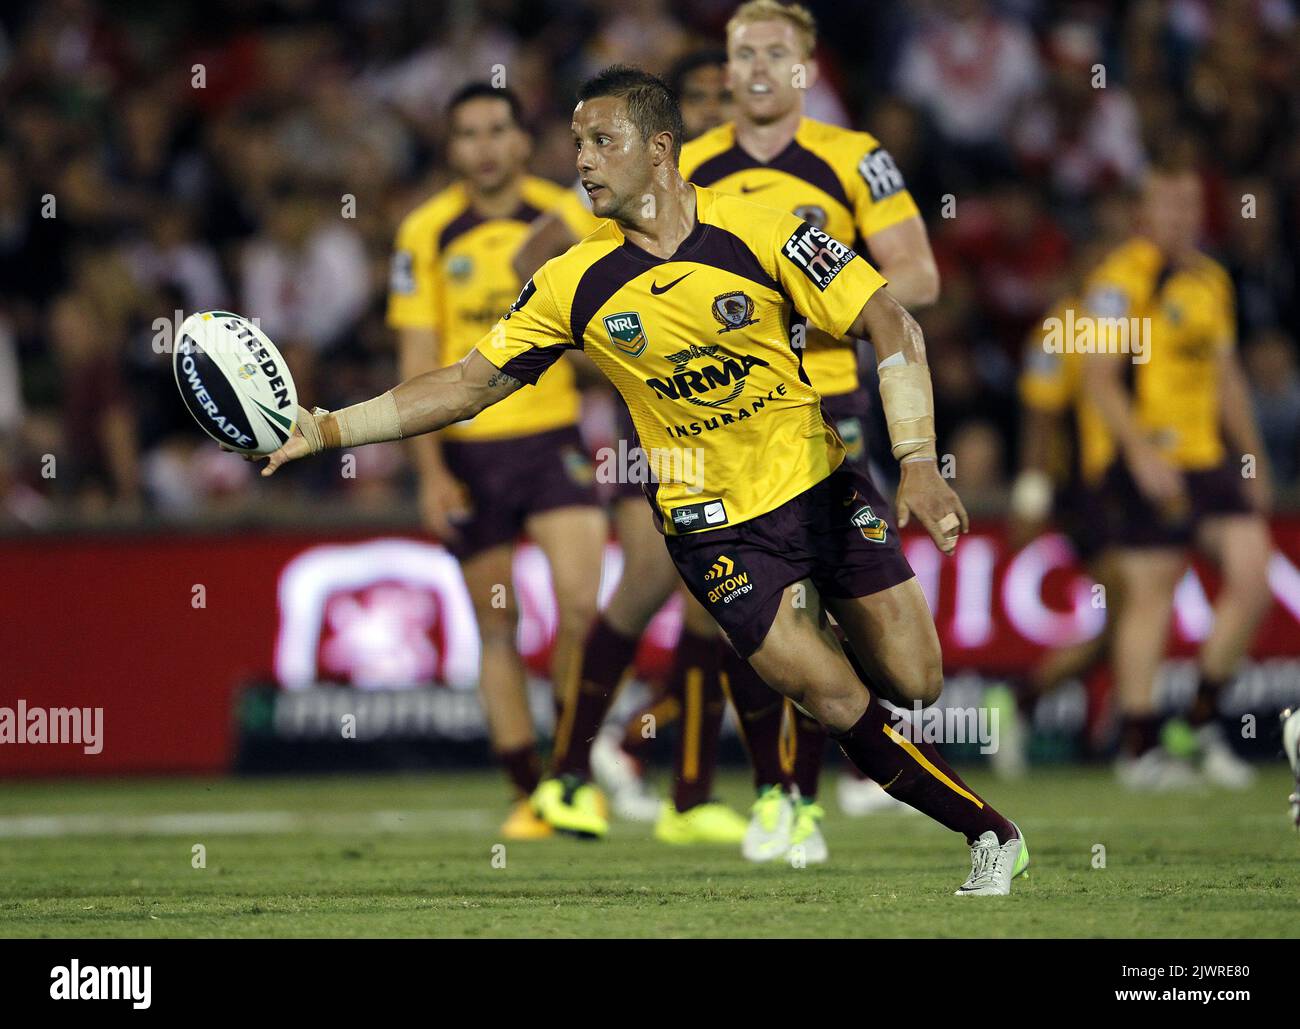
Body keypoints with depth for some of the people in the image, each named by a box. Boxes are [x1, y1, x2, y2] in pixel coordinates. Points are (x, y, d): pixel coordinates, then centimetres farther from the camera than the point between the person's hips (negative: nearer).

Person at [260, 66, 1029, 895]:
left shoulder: (757, 232, -13)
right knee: (840, 705, -11)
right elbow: (471, 383, -1)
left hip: (822, 487, 0)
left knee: (915, 684, -1)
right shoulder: (576, 285, -7)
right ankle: (992, 834, 8)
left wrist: (919, 465, -22)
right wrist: (323, 430, -8)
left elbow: (890, 327, -11)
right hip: (714, 527, 0)